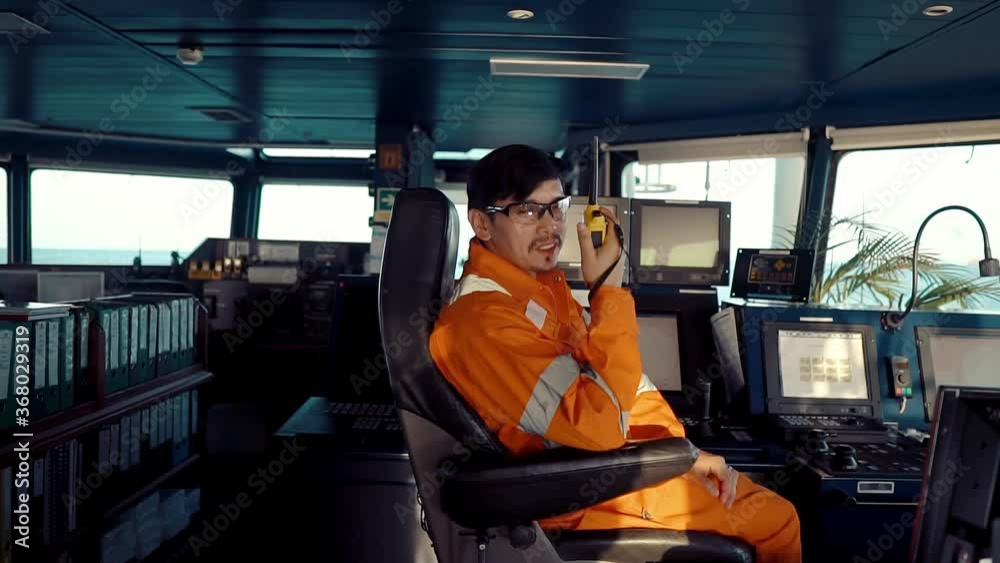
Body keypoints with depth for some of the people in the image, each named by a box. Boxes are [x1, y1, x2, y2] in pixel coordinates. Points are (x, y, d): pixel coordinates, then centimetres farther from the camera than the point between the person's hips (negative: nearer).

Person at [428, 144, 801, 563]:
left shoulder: (539, 281, 3)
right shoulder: (482, 320, -28)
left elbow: (615, 373, 10)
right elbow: (598, 425, -31)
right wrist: (608, 290, -28)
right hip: (583, 491, -9)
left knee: (767, 508, 16)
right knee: (774, 522, 0)